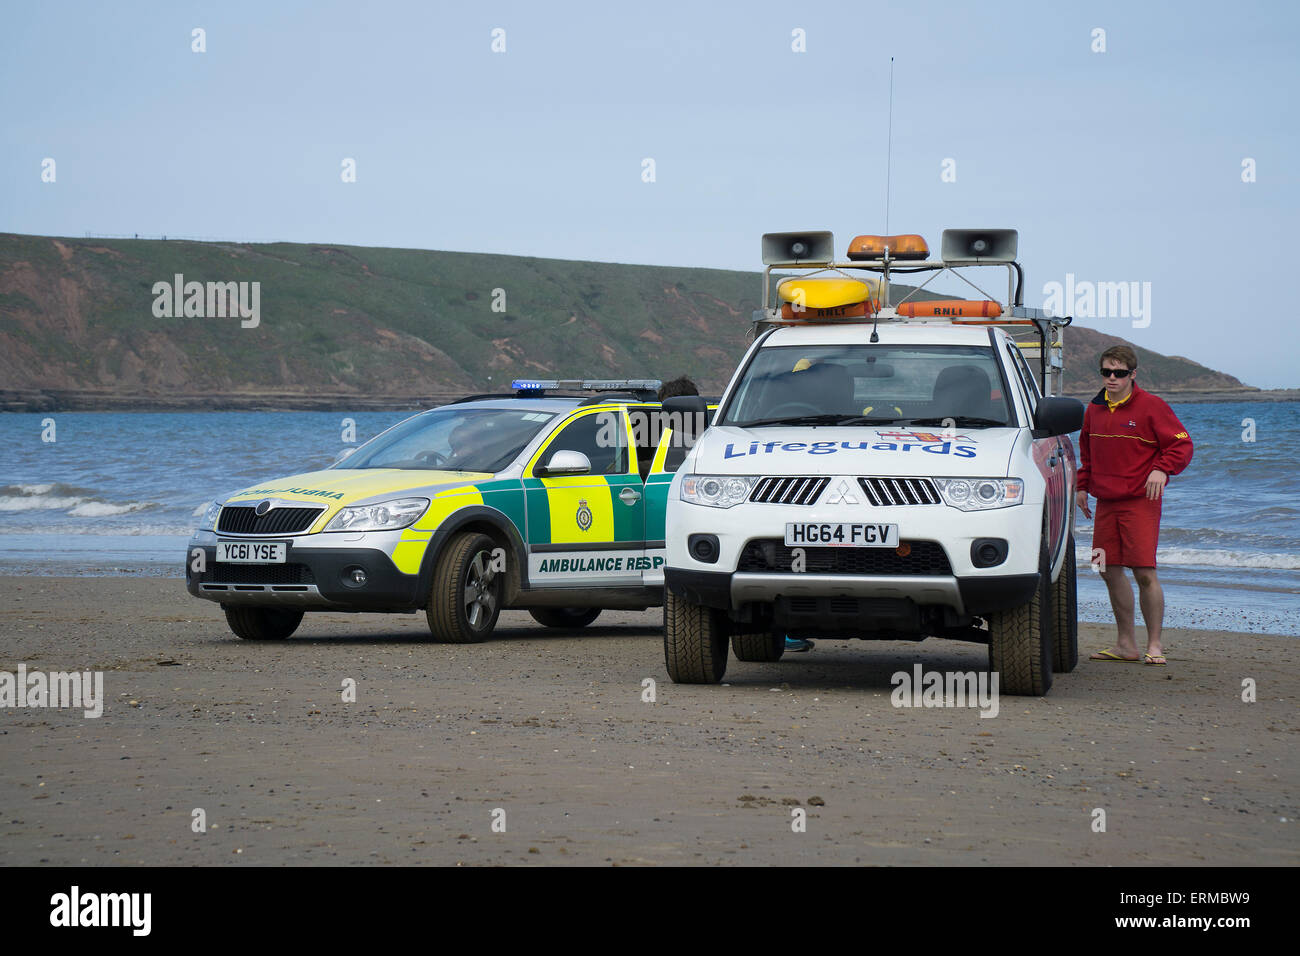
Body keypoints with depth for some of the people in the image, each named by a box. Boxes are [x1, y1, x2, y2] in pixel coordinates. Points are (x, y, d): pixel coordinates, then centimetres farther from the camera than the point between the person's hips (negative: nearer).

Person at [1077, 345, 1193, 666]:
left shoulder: (1151, 406, -7)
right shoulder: (1095, 409, 11)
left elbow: (1182, 444, -7)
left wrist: (1161, 469, -23)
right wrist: (1083, 485, 18)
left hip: (1141, 501, -6)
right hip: (1105, 502, 6)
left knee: (1145, 573, -10)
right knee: (1111, 571, 6)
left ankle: (1154, 645, -2)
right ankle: (1126, 644, 15)